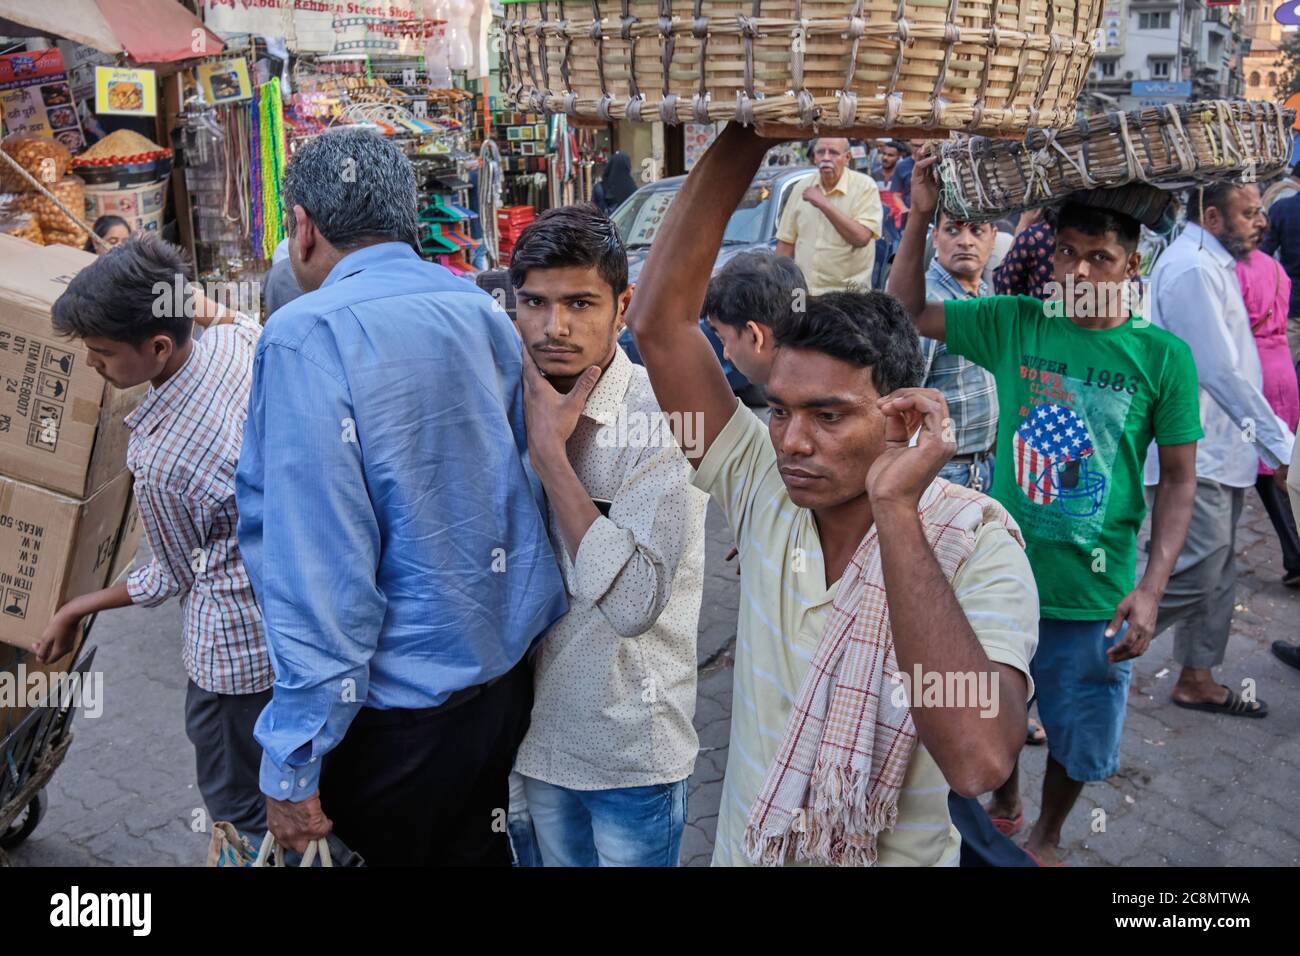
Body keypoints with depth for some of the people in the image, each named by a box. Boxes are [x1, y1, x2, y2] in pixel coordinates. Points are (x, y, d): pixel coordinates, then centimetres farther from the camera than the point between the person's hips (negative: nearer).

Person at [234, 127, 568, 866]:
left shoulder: (310, 336, -20)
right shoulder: (482, 311, 1)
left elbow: (321, 565, -24)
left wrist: (293, 768, -16)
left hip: (397, 714, -6)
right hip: (506, 676, 6)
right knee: (477, 848, 25)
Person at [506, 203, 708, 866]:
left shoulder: (662, 419, -22)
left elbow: (634, 603, -31)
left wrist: (549, 450, -27)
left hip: (631, 749, -5)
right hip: (540, 735, 6)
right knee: (557, 858, 25)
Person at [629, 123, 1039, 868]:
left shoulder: (975, 545, -23)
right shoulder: (764, 486, -12)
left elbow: (980, 759, -39)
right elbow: (660, 321, -19)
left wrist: (896, 512, -38)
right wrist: (747, 135, -23)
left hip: (899, 853, -4)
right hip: (740, 847, 4)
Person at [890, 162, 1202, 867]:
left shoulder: (1163, 357, -9)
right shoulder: (1013, 324, -4)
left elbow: (1177, 478, -4)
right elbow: (905, 313, 0)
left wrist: (1151, 588, -12)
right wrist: (921, 218, -12)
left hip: (1095, 595, -1)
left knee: (1078, 736, 17)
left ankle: (1047, 835, 46)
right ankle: (1003, 804, 52)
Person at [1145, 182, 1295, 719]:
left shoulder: (1212, 264, 16)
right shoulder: (1191, 268, -16)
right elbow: (1220, 370, -20)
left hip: (1218, 448, 11)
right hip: (1194, 455, -11)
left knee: (1217, 573, 14)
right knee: (1197, 574, -11)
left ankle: (1196, 679, 23)